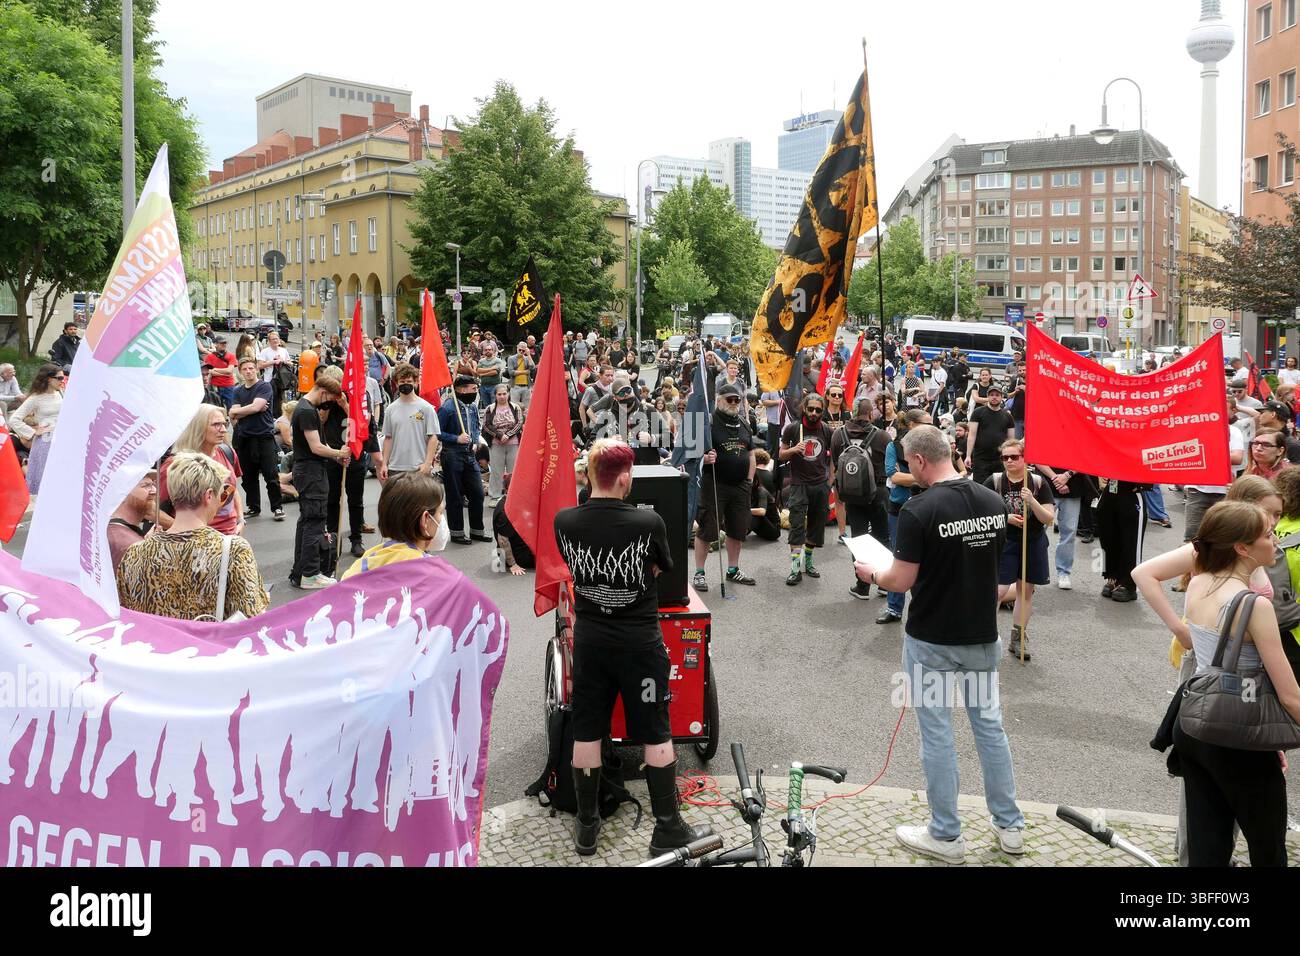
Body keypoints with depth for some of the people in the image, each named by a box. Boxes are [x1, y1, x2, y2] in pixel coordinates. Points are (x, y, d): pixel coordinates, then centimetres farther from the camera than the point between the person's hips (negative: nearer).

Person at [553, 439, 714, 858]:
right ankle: (668, 829, 19)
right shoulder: (648, 522, -19)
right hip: (640, 643, -3)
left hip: (589, 640, 3)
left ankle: (586, 827, 25)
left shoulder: (564, 522, -11)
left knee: (586, 732, 13)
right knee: (656, 734, 9)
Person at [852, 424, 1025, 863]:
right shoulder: (993, 501, -1)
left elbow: (901, 581, -18)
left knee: (937, 733, 6)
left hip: (932, 639, -6)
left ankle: (945, 835, 17)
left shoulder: (919, 510, -20)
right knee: (990, 724, 17)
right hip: (982, 634, 6)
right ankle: (1009, 826, 28)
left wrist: (871, 575, 3)